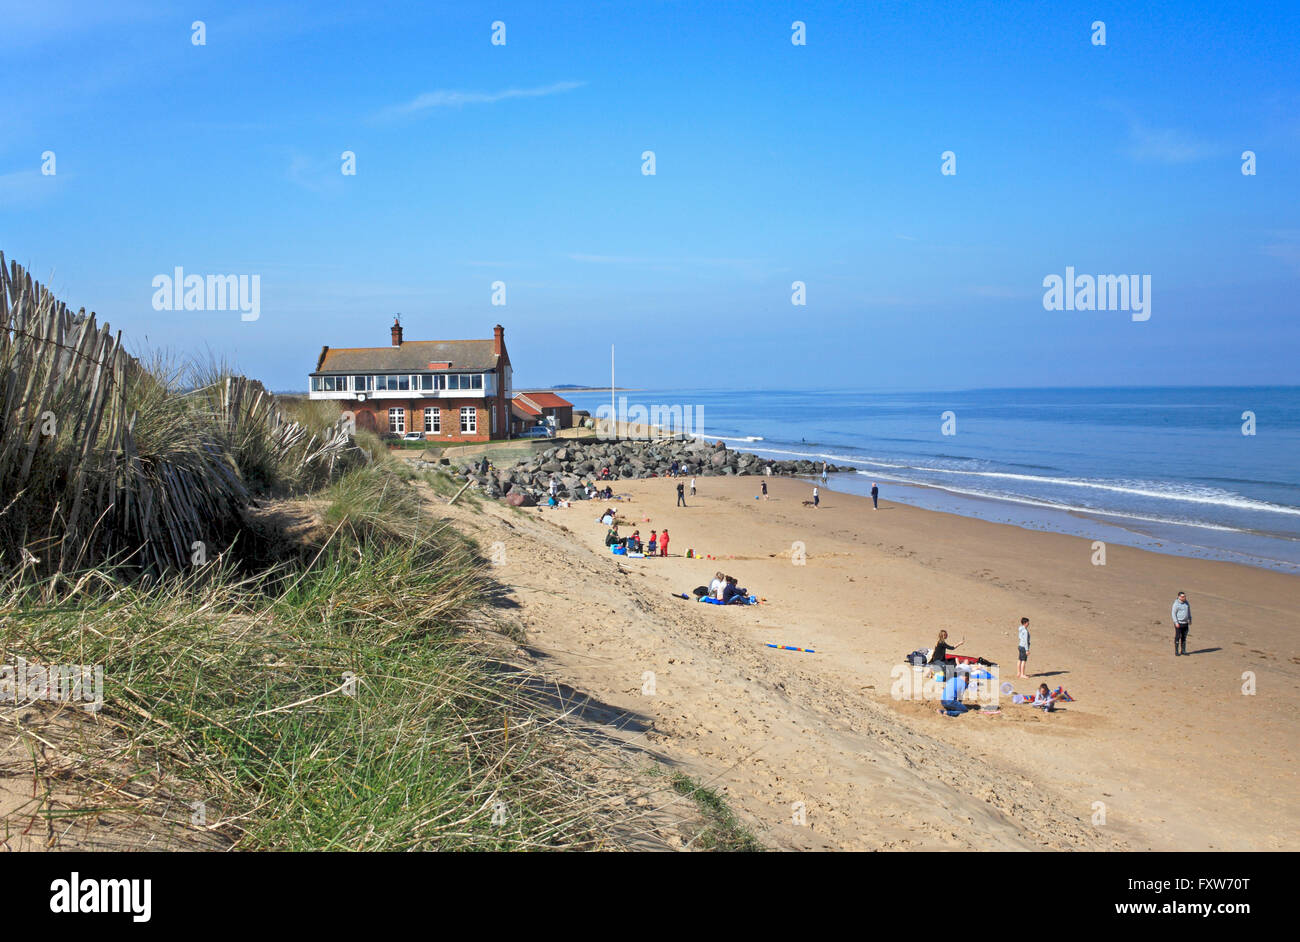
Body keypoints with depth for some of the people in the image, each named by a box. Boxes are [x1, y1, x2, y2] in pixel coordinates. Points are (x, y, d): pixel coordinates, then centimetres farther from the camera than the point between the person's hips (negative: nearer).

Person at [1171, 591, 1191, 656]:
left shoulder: (1187, 603, 5)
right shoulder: (1176, 604, -12)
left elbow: (1189, 611, 17)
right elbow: (1173, 614, -12)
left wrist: (1190, 620, 14)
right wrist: (1176, 623, -17)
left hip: (1185, 623, 5)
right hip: (1178, 623, -5)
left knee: (1184, 637, 8)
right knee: (1177, 637, -2)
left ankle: (1183, 651, 15)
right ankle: (1176, 651, 3)